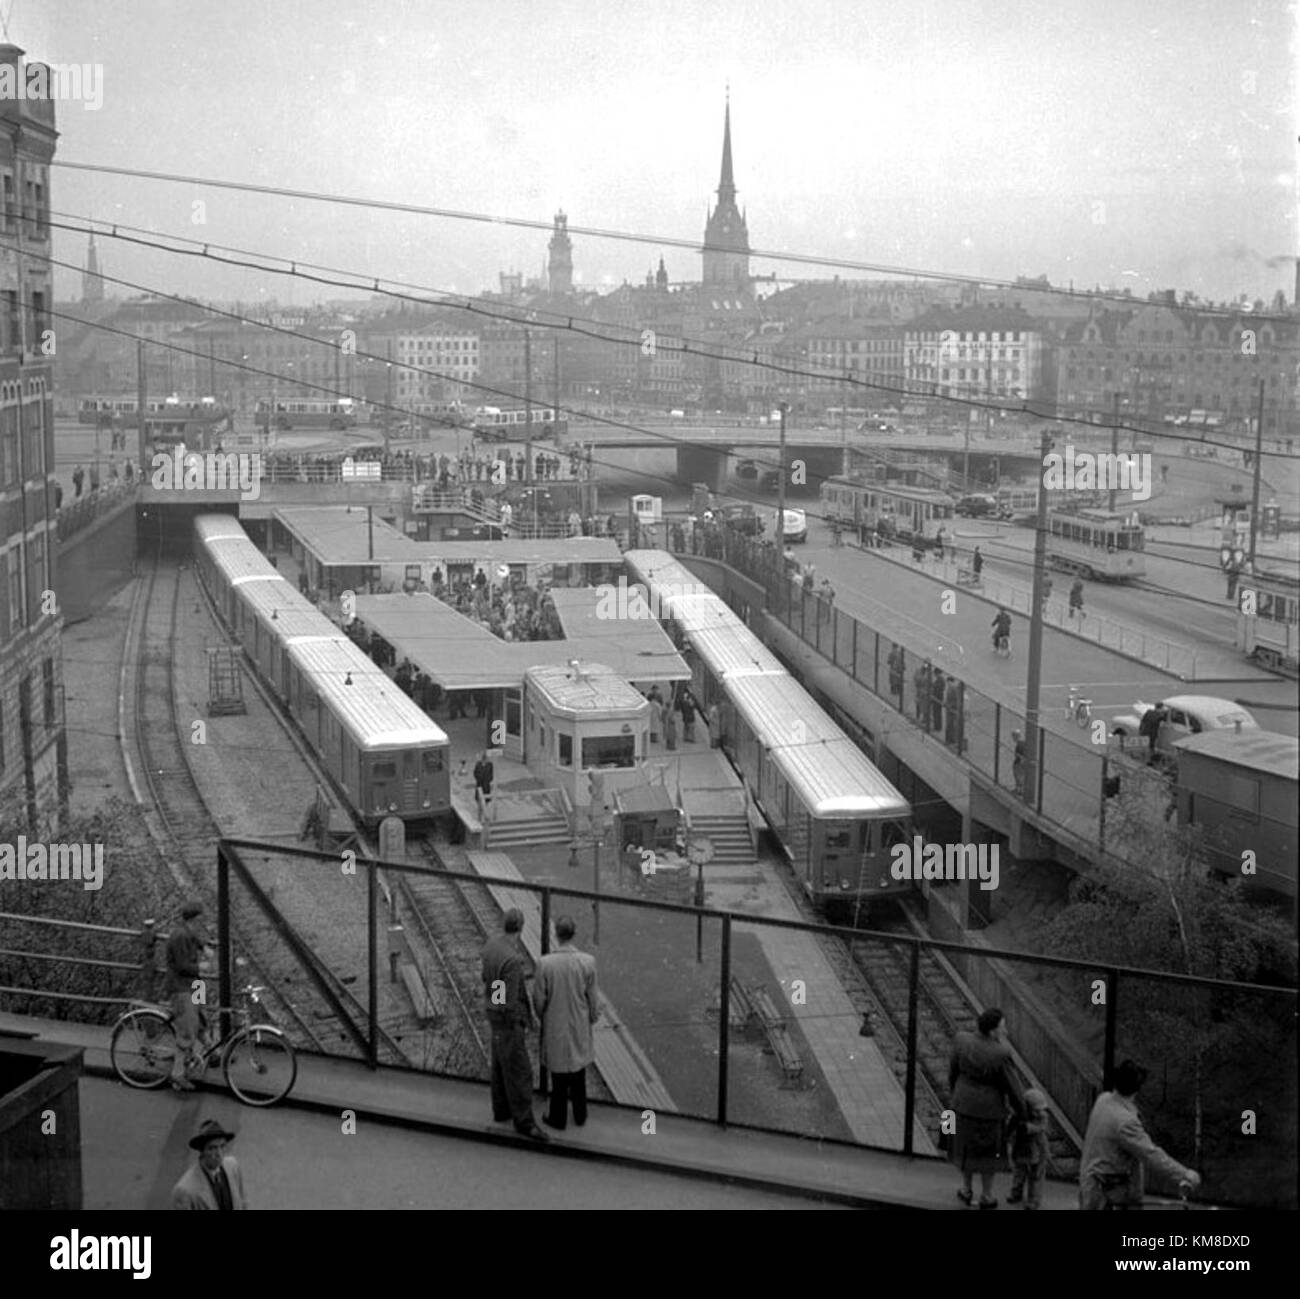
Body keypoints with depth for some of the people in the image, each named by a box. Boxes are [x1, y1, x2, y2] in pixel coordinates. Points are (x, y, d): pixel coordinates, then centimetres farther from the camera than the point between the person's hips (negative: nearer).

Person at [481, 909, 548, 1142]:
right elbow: (509, 1003, -31)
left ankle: (502, 1110, 36)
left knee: (502, 1064, 22)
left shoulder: (491, 944, -5)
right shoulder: (513, 960, -35)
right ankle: (524, 1122, 10)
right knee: (519, 1071, 0)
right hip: (508, 1021, -9)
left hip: (495, 1012, 9)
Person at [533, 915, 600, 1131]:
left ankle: (558, 1118, 29)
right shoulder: (587, 962, -19)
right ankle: (580, 1115, 36)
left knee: (559, 1074, 15)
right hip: (580, 1025, 2)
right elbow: (592, 998, -7)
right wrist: (593, 1016, 13)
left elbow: (539, 998, -12)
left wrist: (541, 1016, 9)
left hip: (555, 1026, -2)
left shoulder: (545, 963, -23)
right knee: (579, 1072, 21)